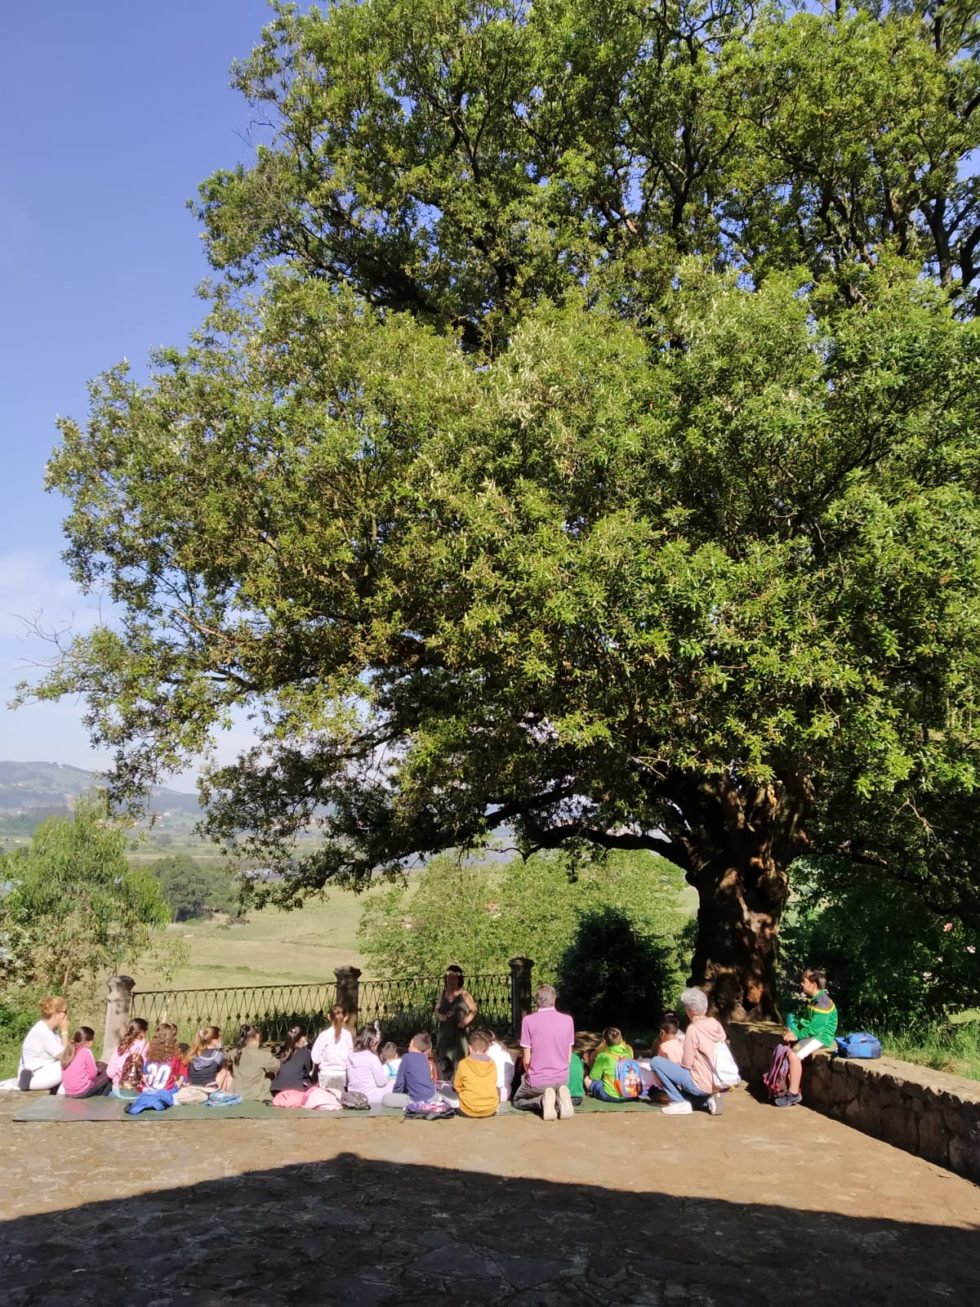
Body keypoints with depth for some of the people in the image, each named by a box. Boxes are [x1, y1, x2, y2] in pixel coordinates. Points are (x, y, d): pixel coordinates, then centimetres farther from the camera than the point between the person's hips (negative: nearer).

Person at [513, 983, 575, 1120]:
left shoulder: (528, 1020, -12)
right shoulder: (568, 1020, -3)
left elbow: (526, 1060, -8)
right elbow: (569, 1057, 4)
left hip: (537, 1081, -3)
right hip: (562, 1079, 3)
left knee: (518, 1101, 26)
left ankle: (542, 1101, -6)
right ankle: (559, 1100, -1)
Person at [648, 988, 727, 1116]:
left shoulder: (693, 1029, -19)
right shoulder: (716, 1024, 3)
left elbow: (686, 1064, -14)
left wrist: (674, 1063, 6)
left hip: (701, 1084, -8)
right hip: (717, 1083, 8)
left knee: (656, 1062, -5)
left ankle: (680, 1102, -3)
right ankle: (707, 1100, 11)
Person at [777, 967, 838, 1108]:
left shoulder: (822, 1003, -22)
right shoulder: (812, 999, 10)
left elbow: (815, 1028, -24)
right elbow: (805, 1020, 13)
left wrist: (797, 1035, -17)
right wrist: (793, 1030, -4)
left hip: (821, 1036, -10)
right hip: (812, 1034, 10)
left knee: (794, 1055, -25)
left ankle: (794, 1093, -15)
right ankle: (786, 1085, 9)